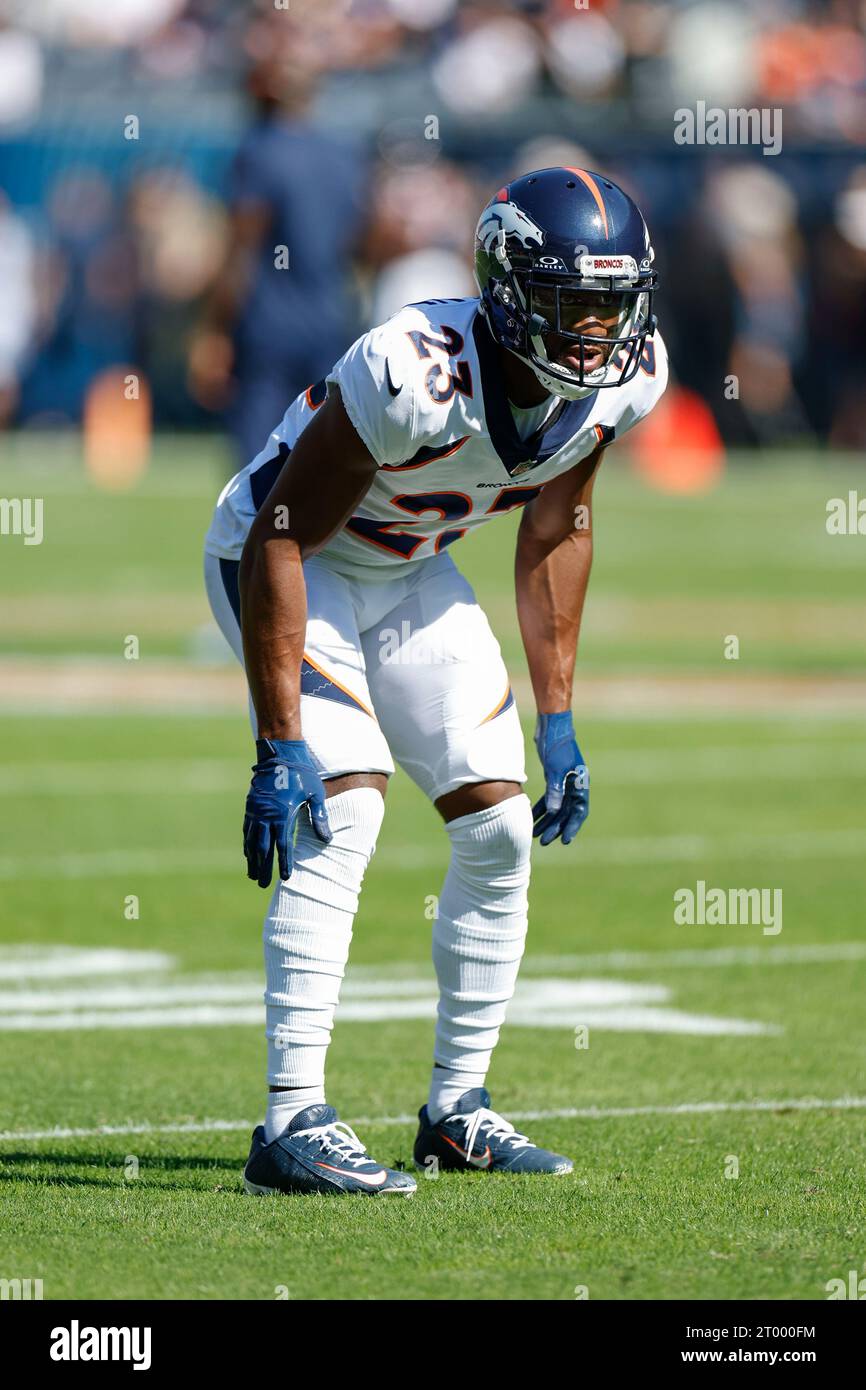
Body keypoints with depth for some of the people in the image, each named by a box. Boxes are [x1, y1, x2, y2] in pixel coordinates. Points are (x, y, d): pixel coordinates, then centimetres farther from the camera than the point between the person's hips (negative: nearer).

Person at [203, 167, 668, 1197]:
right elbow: (282, 541, -29)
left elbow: (556, 533, 2)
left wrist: (556, 719, 2)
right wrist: (280, 746, -30)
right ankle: (290, 1123, -23)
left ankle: (458, 1110, 14)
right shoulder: (420, 373, -37)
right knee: (345, 811, -23)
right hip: (285, 560, -7)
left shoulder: (623, 379, -16)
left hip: (410, 573, 7)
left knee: (500, 829, 1)